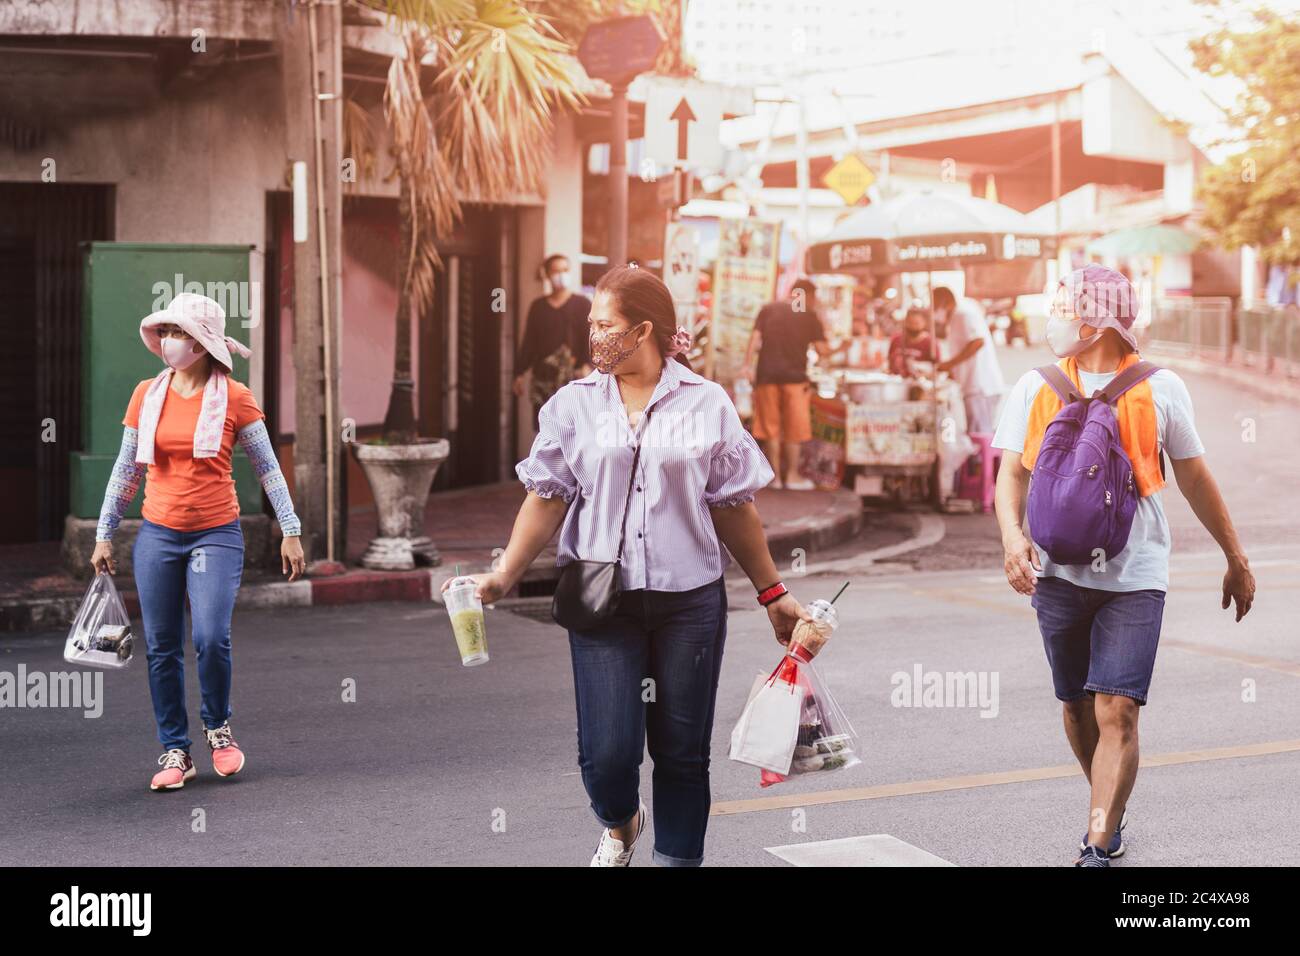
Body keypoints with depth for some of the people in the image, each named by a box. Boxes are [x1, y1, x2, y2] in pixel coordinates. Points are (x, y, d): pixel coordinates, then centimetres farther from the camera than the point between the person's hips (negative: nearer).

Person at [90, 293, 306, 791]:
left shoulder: (234, 398, -4)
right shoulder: (147, 394, 4)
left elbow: (267, 468, 0)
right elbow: (126, 470, 11)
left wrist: (291, 531, -2)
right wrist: (104, 534, 10)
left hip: (216, 534, -3)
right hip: (157, 535, 3)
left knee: (211, 637, -17)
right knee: (161, 648, 3)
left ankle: (218, 726, 11)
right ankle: (174, 752, 15)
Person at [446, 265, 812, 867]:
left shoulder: (707, 403, 3)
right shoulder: (574, 404, 5)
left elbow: (733, 508, 7)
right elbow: (547, 499, 3)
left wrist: (773, 593, 8)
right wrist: (504, 576, -6)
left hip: (690, 601, 0)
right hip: (603, 598, 0)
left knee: (682, 751, 5)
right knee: (607, 751, -6)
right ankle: (619, 827, 28)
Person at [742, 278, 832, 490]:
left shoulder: (768, 309, 9)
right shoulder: (809, 317, 2)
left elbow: (755, 338, -1)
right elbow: (822, 350, -3)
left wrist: (748, 365, -2)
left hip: (767, 374, 2)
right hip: (795, 375, -2)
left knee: (771, 426, 7)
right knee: (794, 428, 7)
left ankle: (775, 475, 8)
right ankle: (792, 475, 8)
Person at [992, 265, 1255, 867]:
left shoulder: (1160, 388, 3)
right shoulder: (1035, 388, 7)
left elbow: (1194, 478, 12)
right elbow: (1011, 473, 1)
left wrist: (1236, 559, 17)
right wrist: (1012, 534, -20)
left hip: (1135, 576, -2)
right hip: (1059, 573, 3)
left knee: (1117, 711, -12)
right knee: (1078, 707, 13)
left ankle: (1098, 850, -10)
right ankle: (1110, 814, 37)